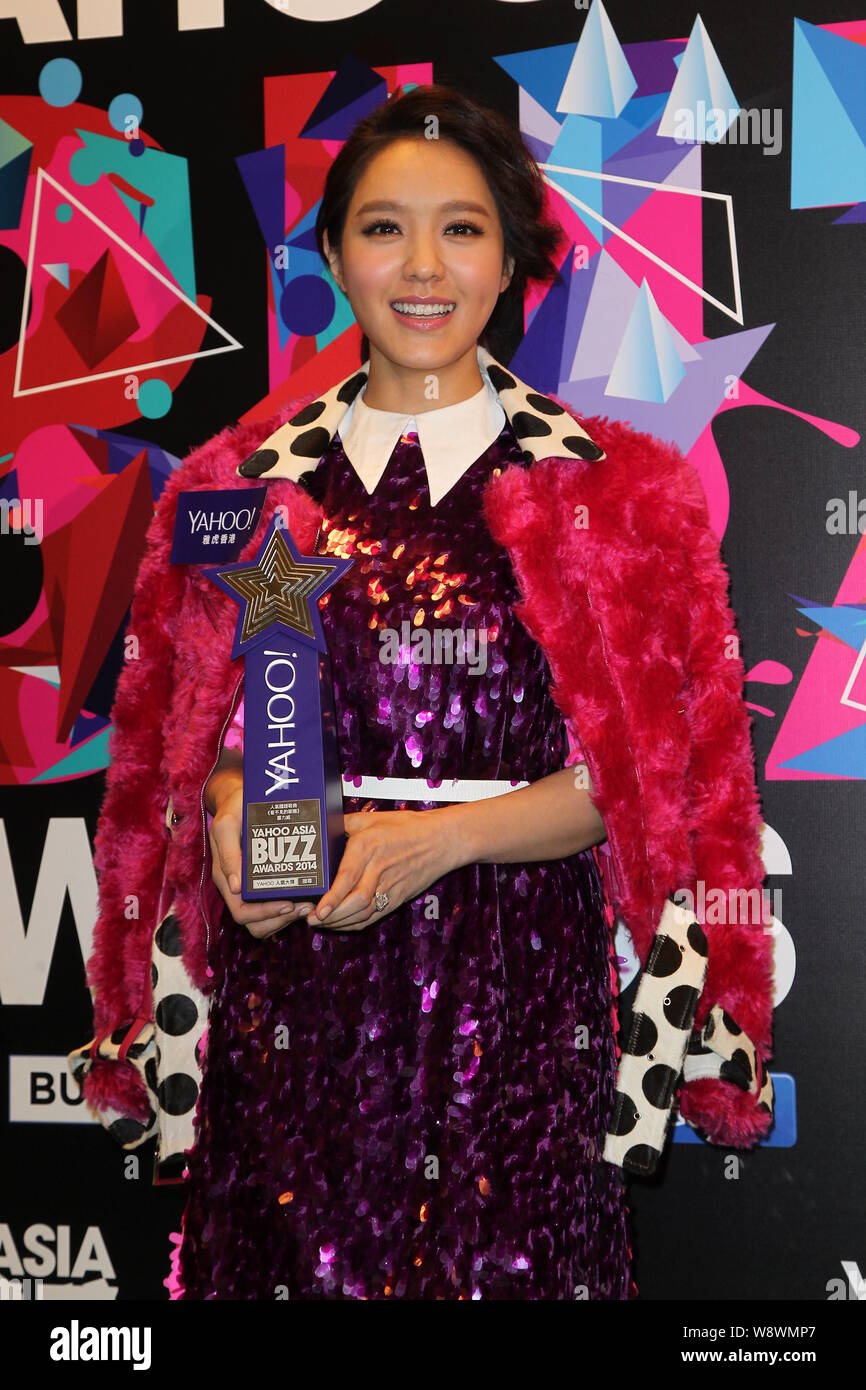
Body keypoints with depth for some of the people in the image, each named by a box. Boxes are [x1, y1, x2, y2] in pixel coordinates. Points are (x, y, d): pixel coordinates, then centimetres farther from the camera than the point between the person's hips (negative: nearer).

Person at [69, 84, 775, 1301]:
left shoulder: (612, 486, 2)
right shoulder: (246, 481, 9)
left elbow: (640, 777, -2)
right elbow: (198, 731, 15)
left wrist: (442, 838, -15)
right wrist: (232, 813, -7)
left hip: (517, 971, -1)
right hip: (291, 973, 2)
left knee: (505, 1261, 3)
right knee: (296, 1253, 6)